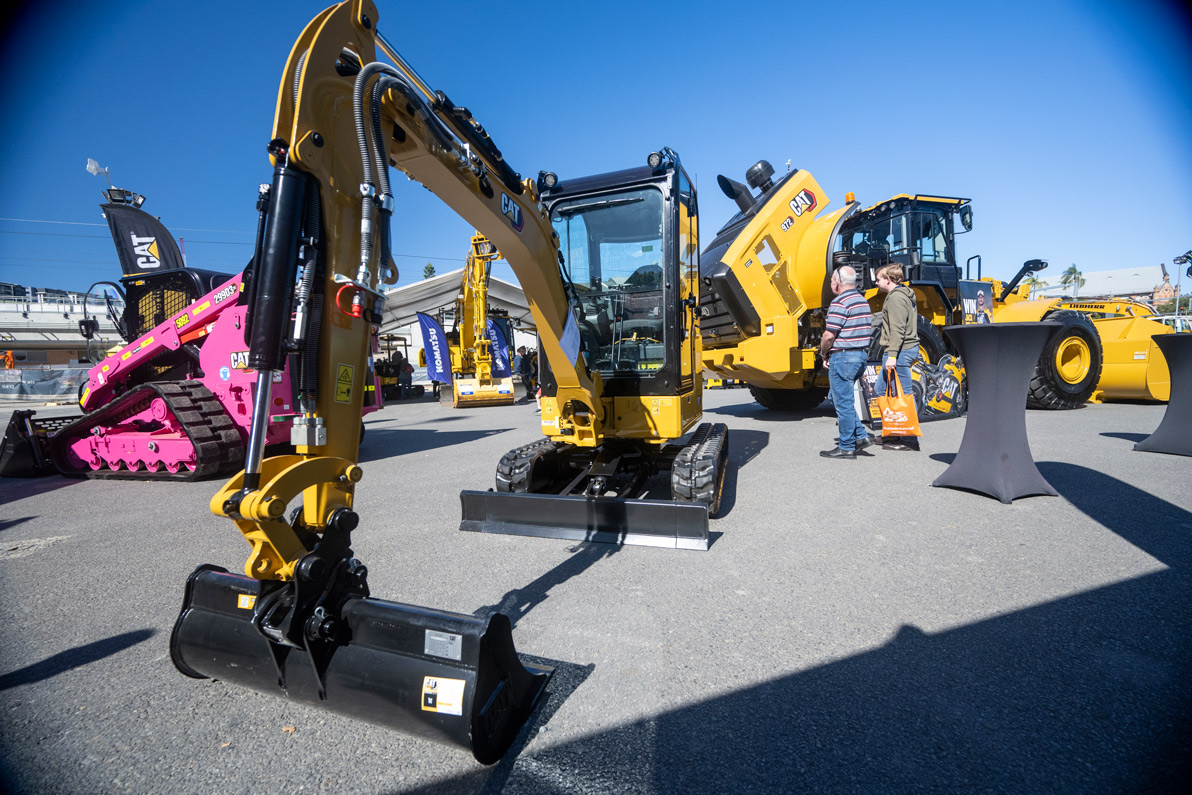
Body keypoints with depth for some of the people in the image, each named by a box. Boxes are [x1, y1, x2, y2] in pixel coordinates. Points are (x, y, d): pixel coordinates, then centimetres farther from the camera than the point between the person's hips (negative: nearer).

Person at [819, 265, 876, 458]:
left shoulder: (840, 303, -15)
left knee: (843, 403, -1)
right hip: (861, 355, 10)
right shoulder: (862, 301, 16)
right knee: (840, 397, 19)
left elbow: (829, 335, -20)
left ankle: (846, 447, 6)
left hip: (843, 357, -10)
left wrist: (824, 354, -1)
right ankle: (861, 435, 17)